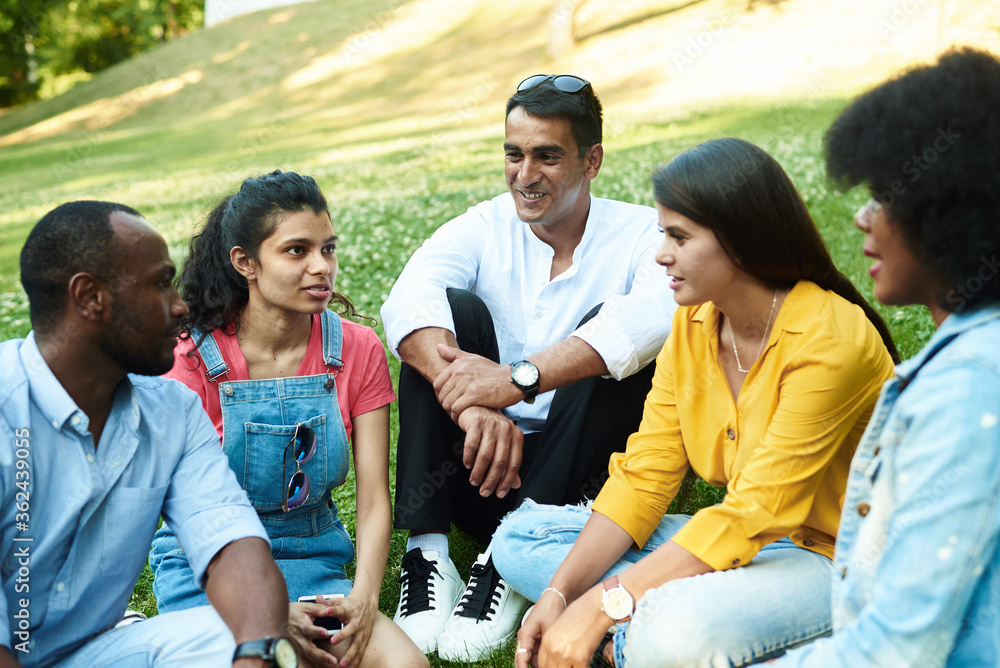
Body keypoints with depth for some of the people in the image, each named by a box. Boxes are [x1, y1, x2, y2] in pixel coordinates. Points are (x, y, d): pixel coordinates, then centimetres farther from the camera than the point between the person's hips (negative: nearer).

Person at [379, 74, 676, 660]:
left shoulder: (640, 234, -5)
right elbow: (408, 302, -18)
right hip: (477, 471, 3)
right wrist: (469, 401, -38)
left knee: (607, 330, -24)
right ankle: (427, 551, -25)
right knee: (454, 307, -16)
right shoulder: (483, 228, 3)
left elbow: (658, 312, -30)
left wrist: (518, 378, -40)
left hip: (580, 477, -2)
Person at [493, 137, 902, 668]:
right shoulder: (693, 325, 0)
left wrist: (600, 606, -28)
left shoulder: (830, 340, -23)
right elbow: (644, 477, -1)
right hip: (745, 541, 8)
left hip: (834, 559, -8)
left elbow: (752, 514, -27)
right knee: (520, 538, 0)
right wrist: (559, 593, -14)